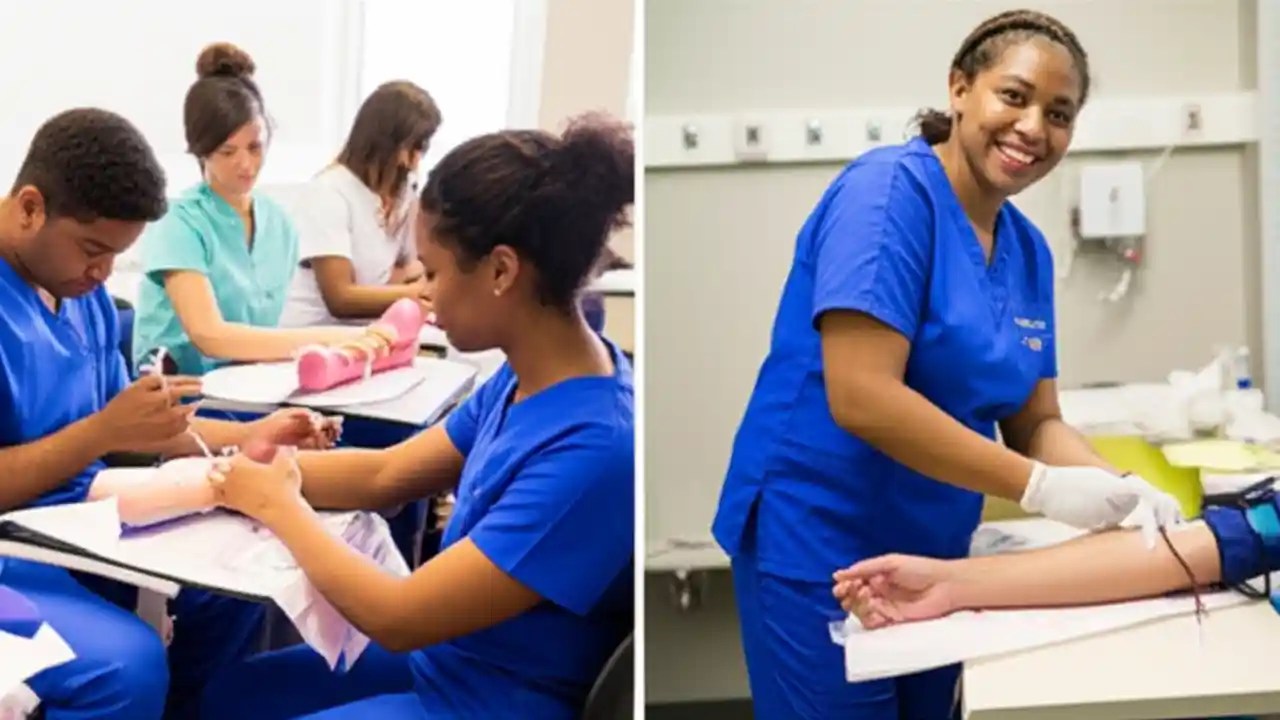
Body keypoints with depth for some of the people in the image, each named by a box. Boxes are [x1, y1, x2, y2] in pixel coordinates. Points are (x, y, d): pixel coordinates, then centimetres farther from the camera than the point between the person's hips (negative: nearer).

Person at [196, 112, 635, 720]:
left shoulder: (592, 453, -31)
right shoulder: (533, 378, -4)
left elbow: (395, 618, -25)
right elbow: (385, 474, 9)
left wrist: (278, 506, -10)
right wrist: (247, 466, -2)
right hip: (442, 659, 8)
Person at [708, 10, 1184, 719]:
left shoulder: (1029, 250, 5)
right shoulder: (889, 190, -17)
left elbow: (1034, 424, 8)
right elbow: (861, 399, -26)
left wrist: (1118, 487, -13)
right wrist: (1043, 488, -23)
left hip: (932, 553, 8)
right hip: (819, 544, -7)